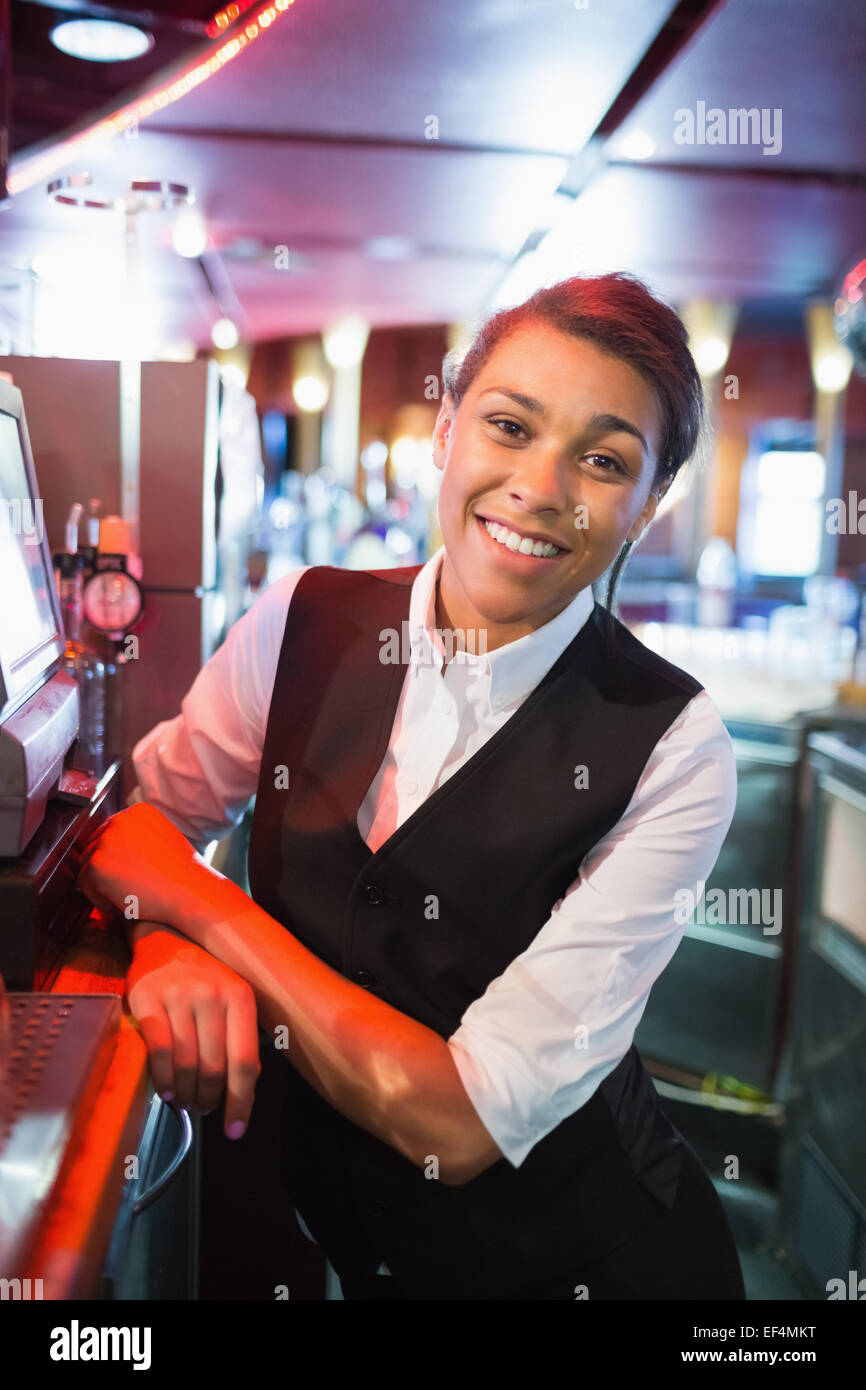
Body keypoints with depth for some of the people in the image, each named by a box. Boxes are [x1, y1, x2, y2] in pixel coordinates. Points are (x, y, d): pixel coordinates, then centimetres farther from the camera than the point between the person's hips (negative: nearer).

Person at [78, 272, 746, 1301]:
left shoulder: (672, 750, -21)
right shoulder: (303, 622, -9)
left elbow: (463, 1122, -23)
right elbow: (140, 810, 2)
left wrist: (197, 901, -18)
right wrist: (166, 947, -20)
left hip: (573, 1255, -2)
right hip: (332, 1207, 2)